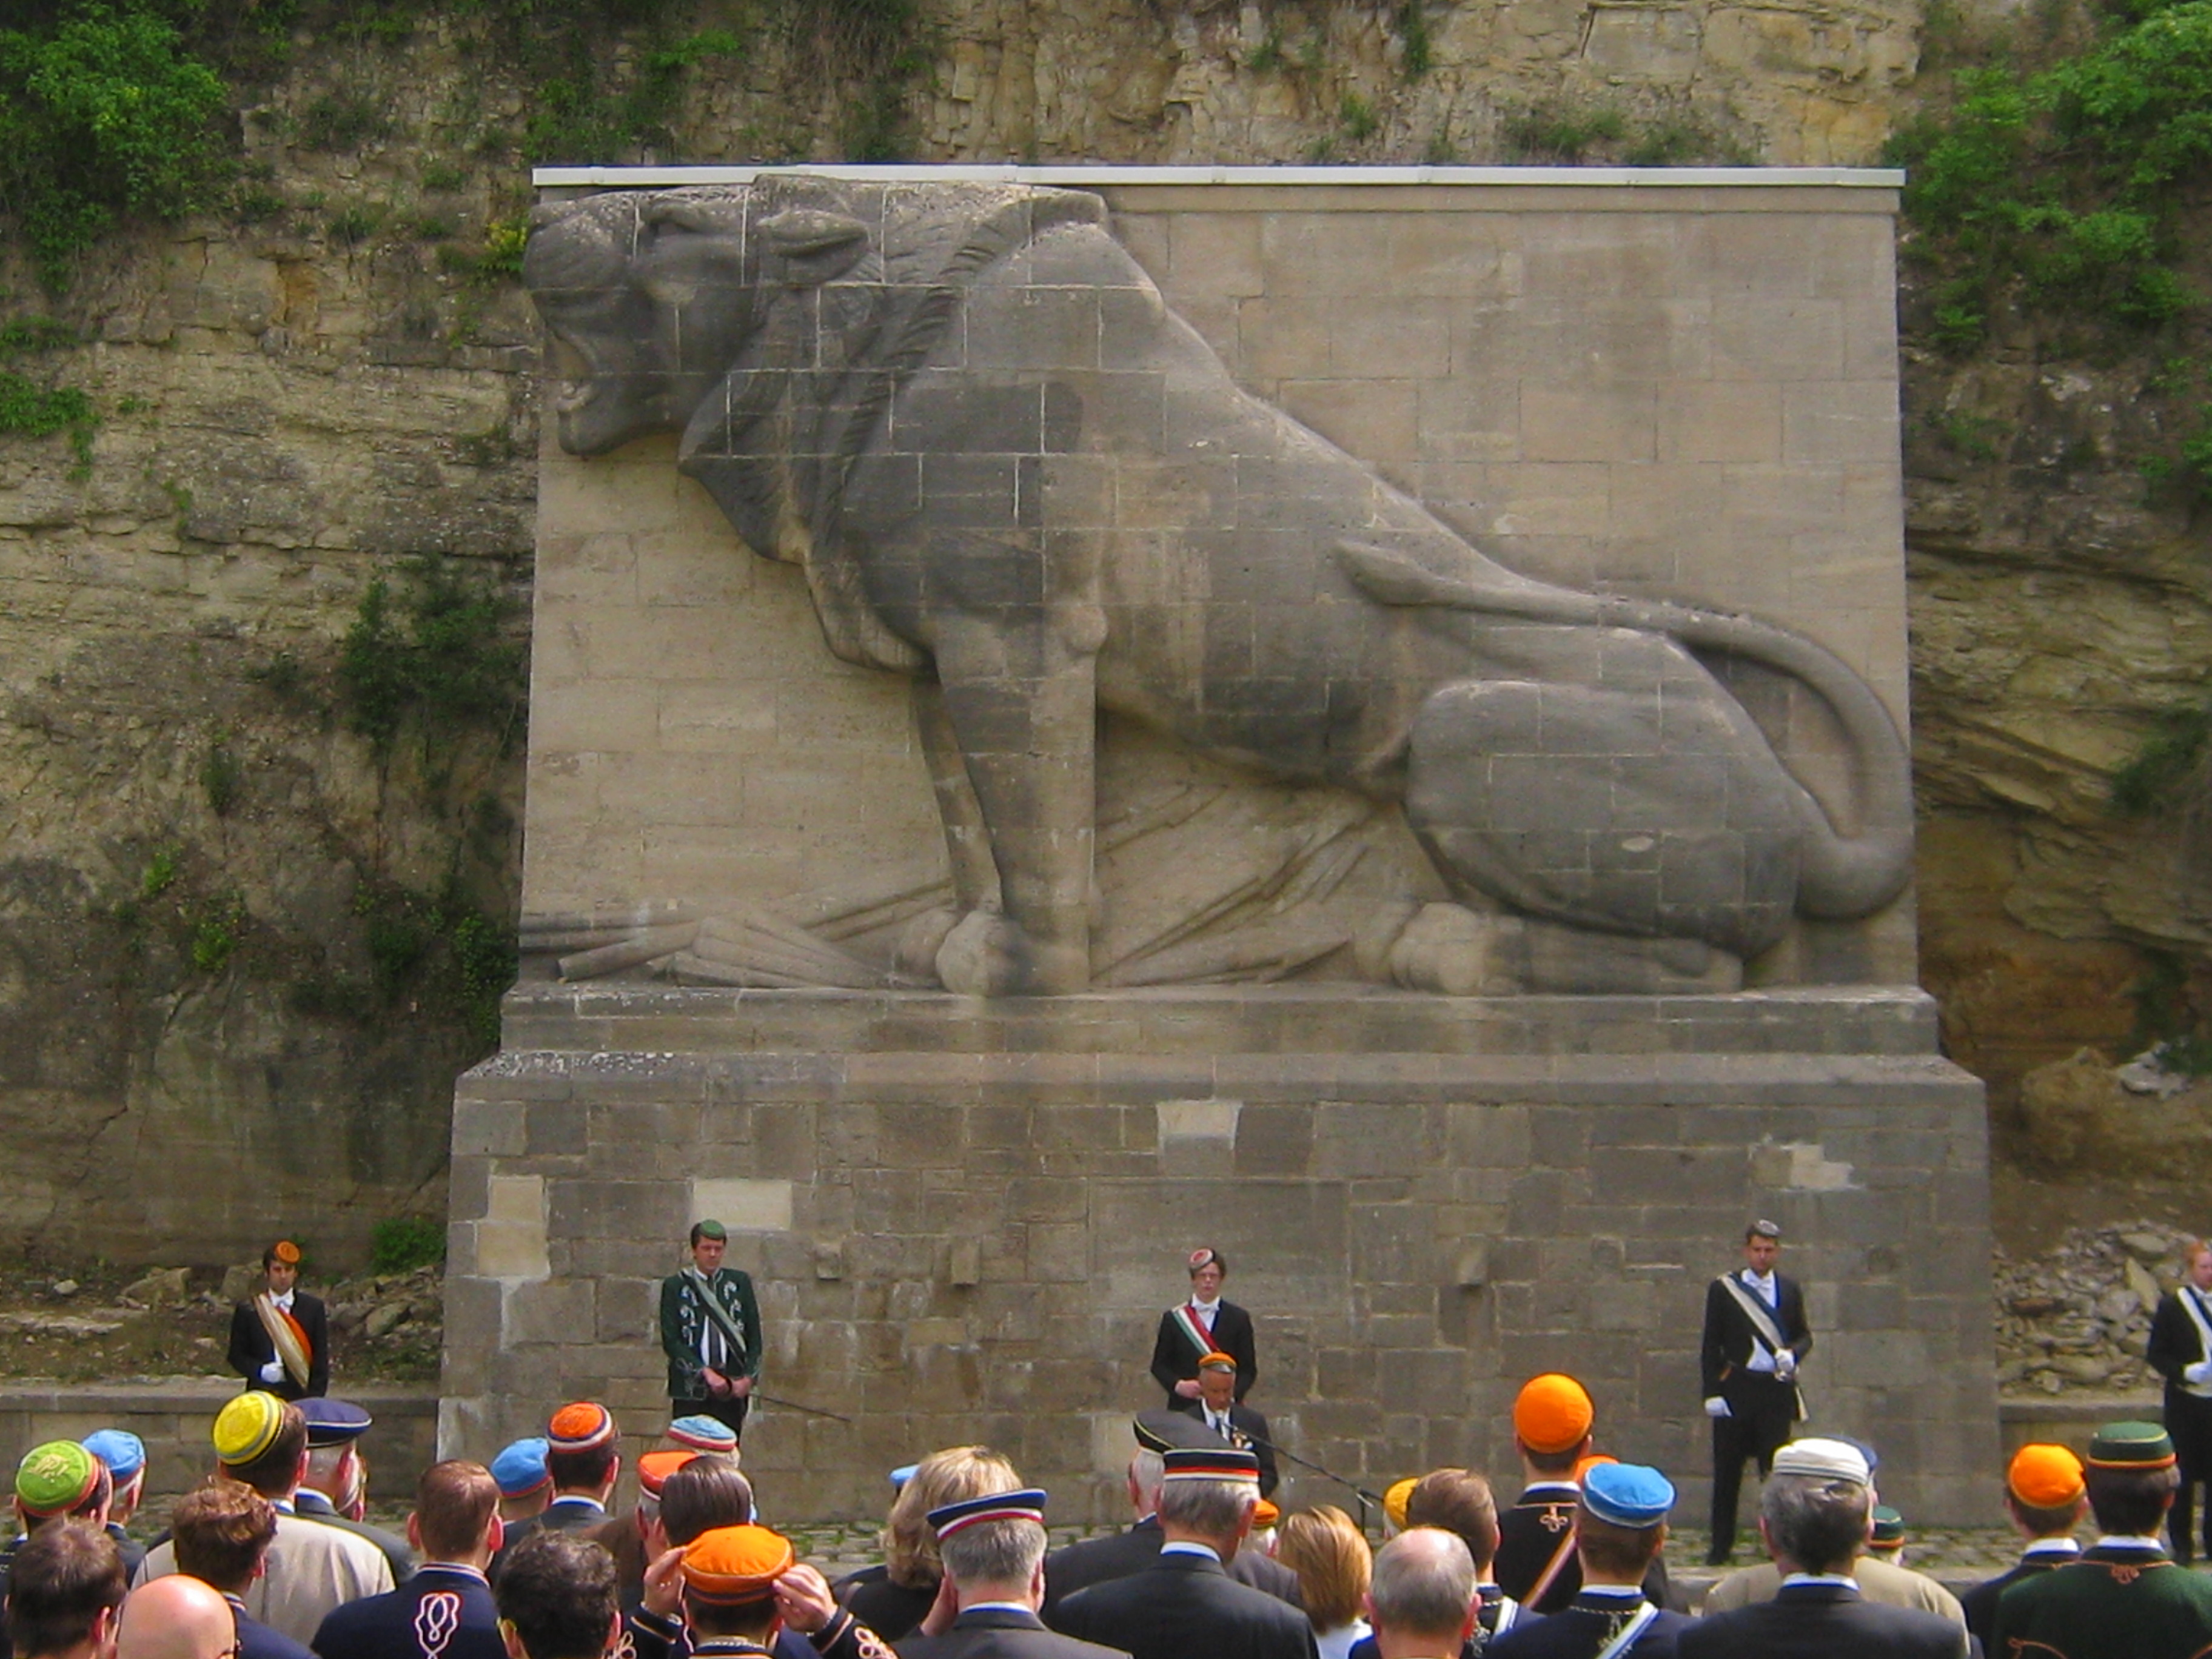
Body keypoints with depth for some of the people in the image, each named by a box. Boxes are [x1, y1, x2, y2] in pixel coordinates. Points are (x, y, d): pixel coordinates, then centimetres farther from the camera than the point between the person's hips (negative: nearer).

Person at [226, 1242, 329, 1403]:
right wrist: (260, 1370, -13)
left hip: (300, 1396, 0)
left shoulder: (314, 1308, 7)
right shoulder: (247, 1310, 5)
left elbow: (321, 1359, 6)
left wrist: (315, 1399, -3)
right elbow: (237, 1356, 6)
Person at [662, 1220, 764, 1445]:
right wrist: (705, 1373, -12)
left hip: (732, 1388, 2)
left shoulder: (740, 1283, 10)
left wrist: (749, 1376, -4)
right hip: (690, 1389, -2)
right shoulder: (675, 1286, 3)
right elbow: (671, 1341, -2)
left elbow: (754, 1336, 10)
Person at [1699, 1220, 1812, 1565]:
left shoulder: (1789, 1290, 9)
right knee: (1727, 1471, 3)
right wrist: (1712, 1392, -5)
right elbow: (1710, 1345, 2)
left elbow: (1805, 1335, 15)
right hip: (1735, 1389, -1)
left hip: (1777, 1390, 1)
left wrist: (1792, 1354, -8)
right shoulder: (1722, 1289, 3)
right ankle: (1721, 1546, 11)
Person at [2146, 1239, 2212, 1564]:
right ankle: (2182, 1545, 12)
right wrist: (2186, 1372, -18)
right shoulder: (2172, 1305, -2)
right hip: (2185, 1401, -2)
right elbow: (2156, 1355, -2)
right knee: (2184, 1474, 4)